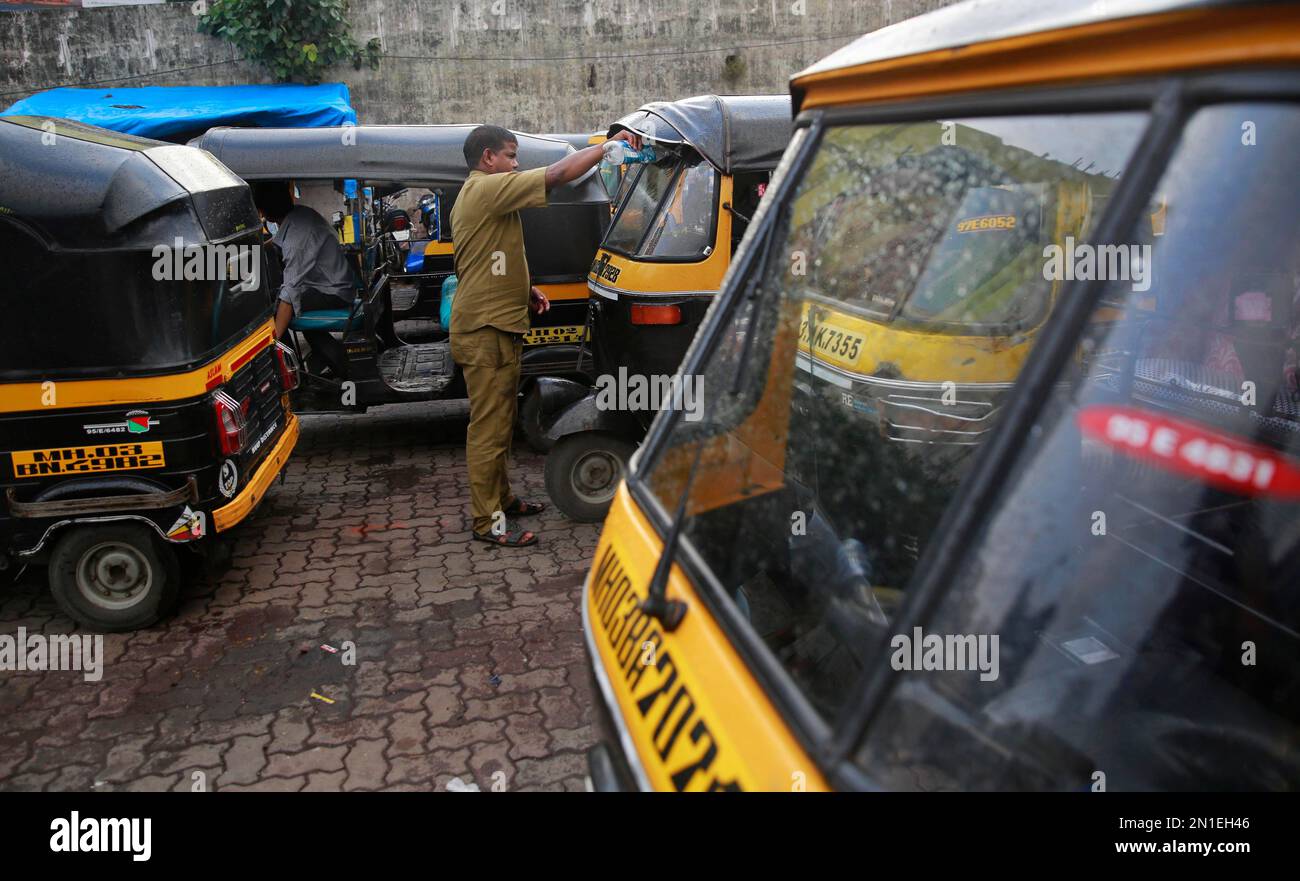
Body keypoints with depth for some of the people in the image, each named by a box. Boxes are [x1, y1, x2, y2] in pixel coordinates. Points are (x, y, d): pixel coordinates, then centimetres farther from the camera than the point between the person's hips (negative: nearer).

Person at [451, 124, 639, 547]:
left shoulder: (479, 195, 21)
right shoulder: (486, 189, -14)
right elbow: (559, 174, -20)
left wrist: (526, 290, 12)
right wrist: (609, 144, -11)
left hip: (496, 326, 11)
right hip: (485, 329, -11)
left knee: (499, 421, 18)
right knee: (489, 427, -6)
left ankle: (500, 499, 30)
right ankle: (487, 522, 1)